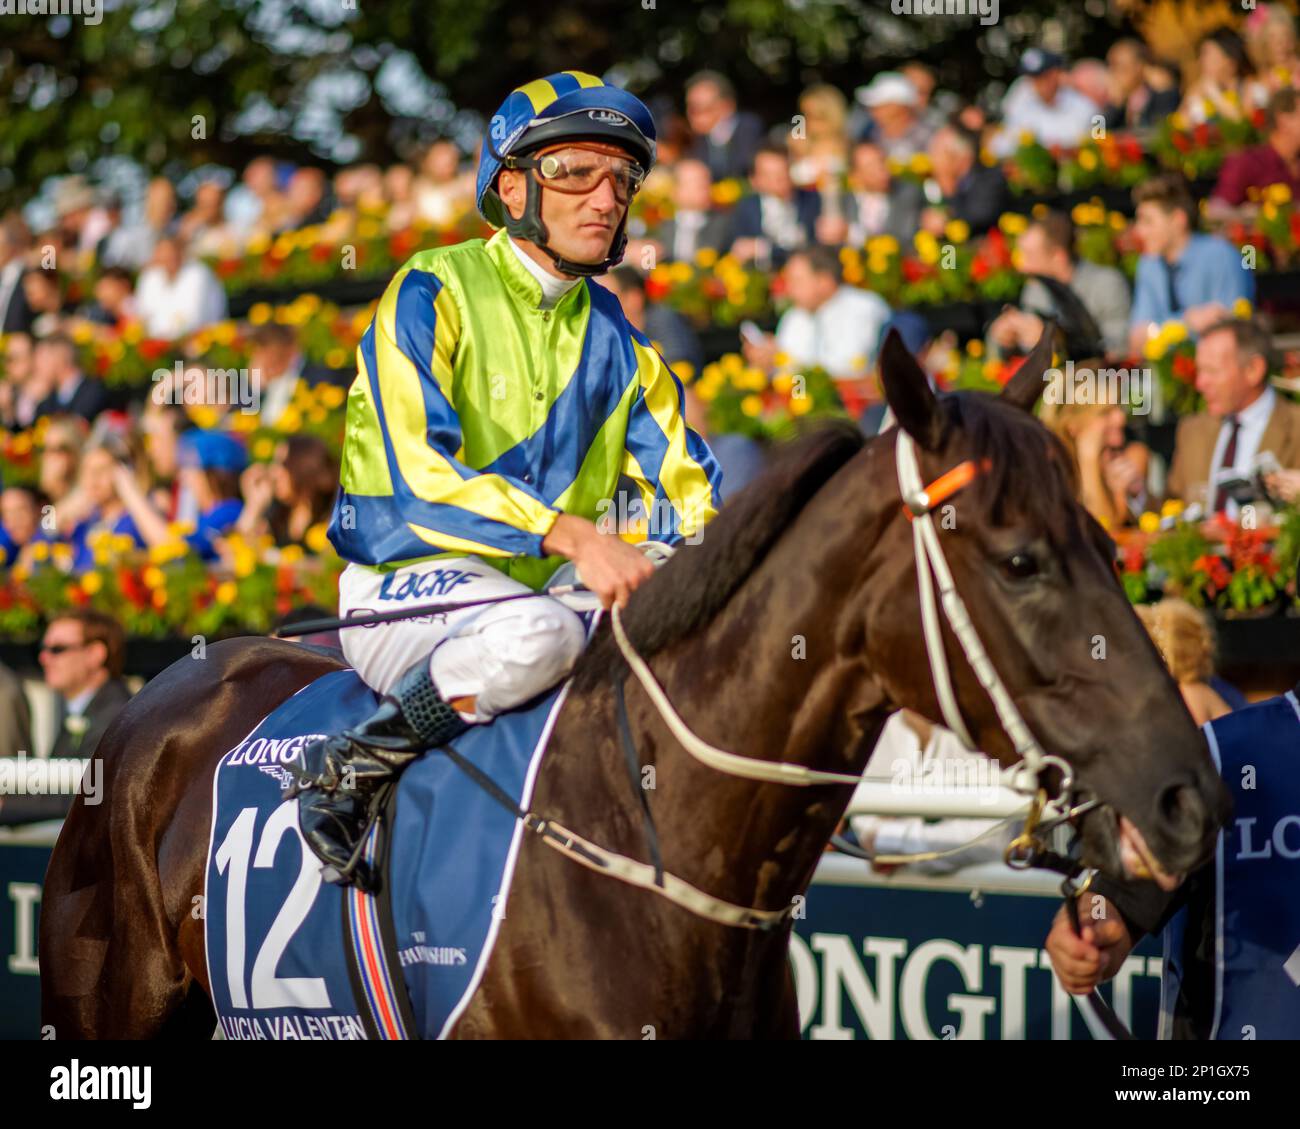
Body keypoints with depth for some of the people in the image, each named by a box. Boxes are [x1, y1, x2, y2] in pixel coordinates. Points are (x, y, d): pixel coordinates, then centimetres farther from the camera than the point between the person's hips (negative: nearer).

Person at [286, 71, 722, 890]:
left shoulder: (614, 338, 13)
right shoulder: (433, 294, -7)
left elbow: (684, 485, 11)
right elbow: (420, 472, -21)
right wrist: (570, 534, -33)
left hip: (540, 589, 6)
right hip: (405, 587, -6)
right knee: (538, 632, -39)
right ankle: (350, 769, -20)